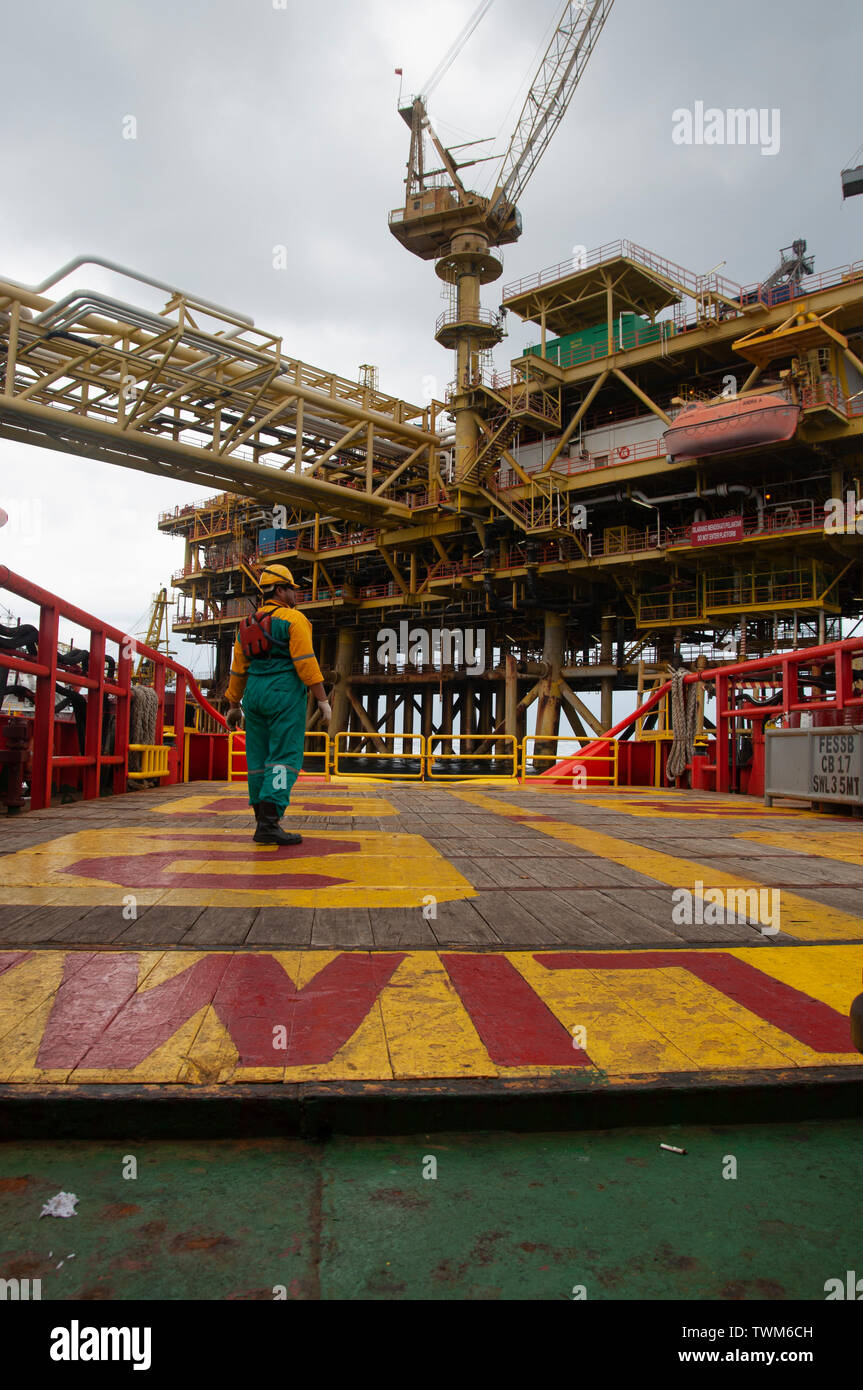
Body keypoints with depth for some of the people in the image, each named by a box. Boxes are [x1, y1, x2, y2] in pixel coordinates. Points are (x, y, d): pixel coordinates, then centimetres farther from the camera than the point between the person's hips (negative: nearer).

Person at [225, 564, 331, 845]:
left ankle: (263, 823, 12)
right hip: (285, 694, -7)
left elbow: (238, 668, 17)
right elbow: (305, 663, -13)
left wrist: (234, 705, 23)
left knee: (259, 759, 8)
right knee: (285, 758, -8)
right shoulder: (294, 619, -4)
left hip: (255, 695, 7)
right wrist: (323, 699, -11)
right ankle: (269, 824, -17)